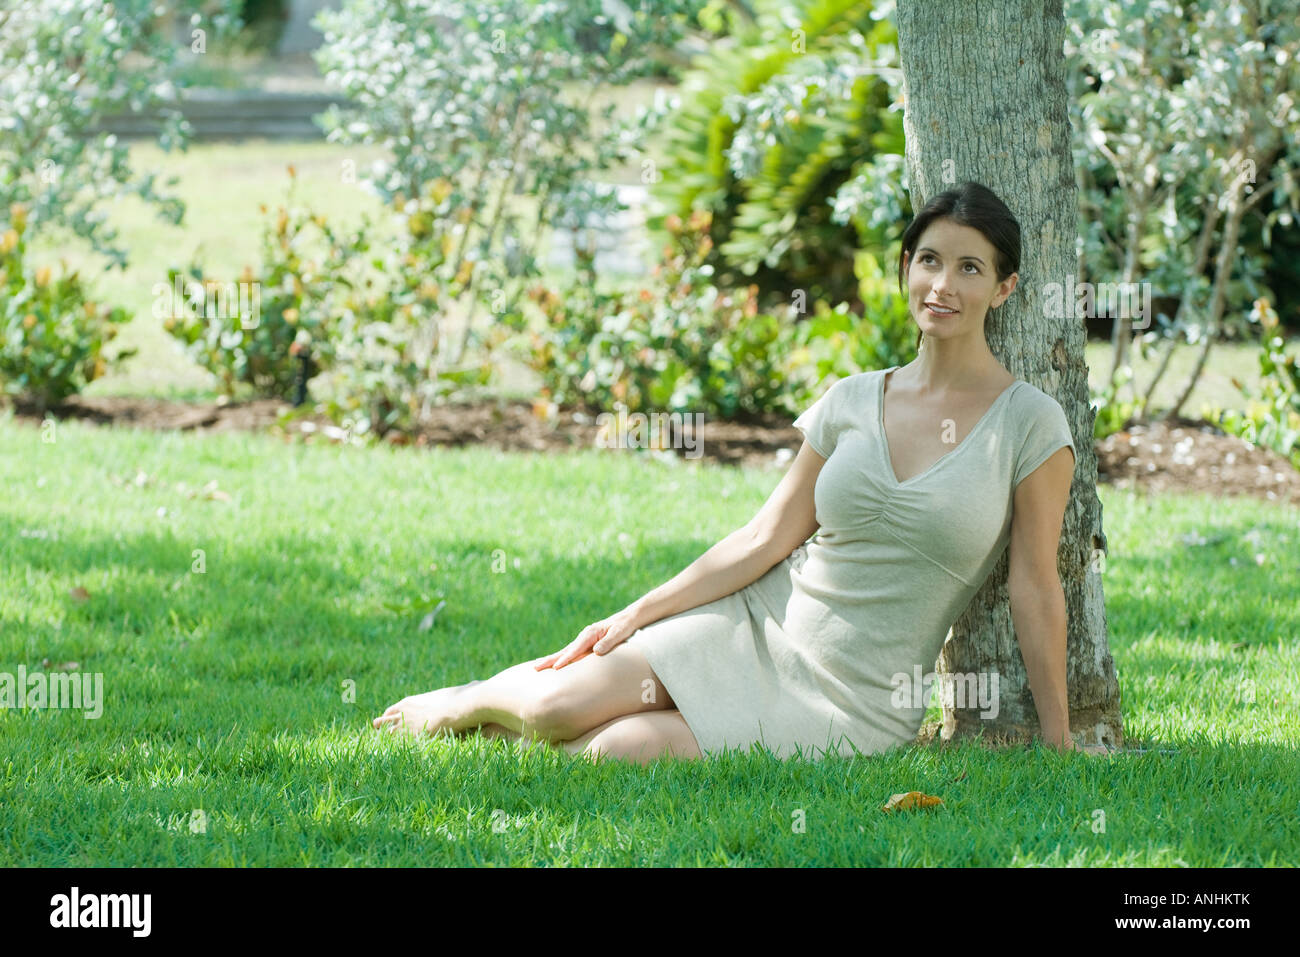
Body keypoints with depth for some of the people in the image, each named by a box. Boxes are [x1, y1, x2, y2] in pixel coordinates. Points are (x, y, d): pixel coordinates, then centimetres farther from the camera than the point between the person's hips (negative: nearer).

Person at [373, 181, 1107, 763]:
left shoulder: (1030, 425, -10)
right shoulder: (853, 403, 3)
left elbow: (1035, 588, -7)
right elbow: (767, 537, 5)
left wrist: (1060, 744, -5)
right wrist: (635, 615, 2)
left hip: (855, 699, -3)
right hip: (760, 626, 4)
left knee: (618, 750, -22)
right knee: (558, 704, -13)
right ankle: (473, 704, 22)